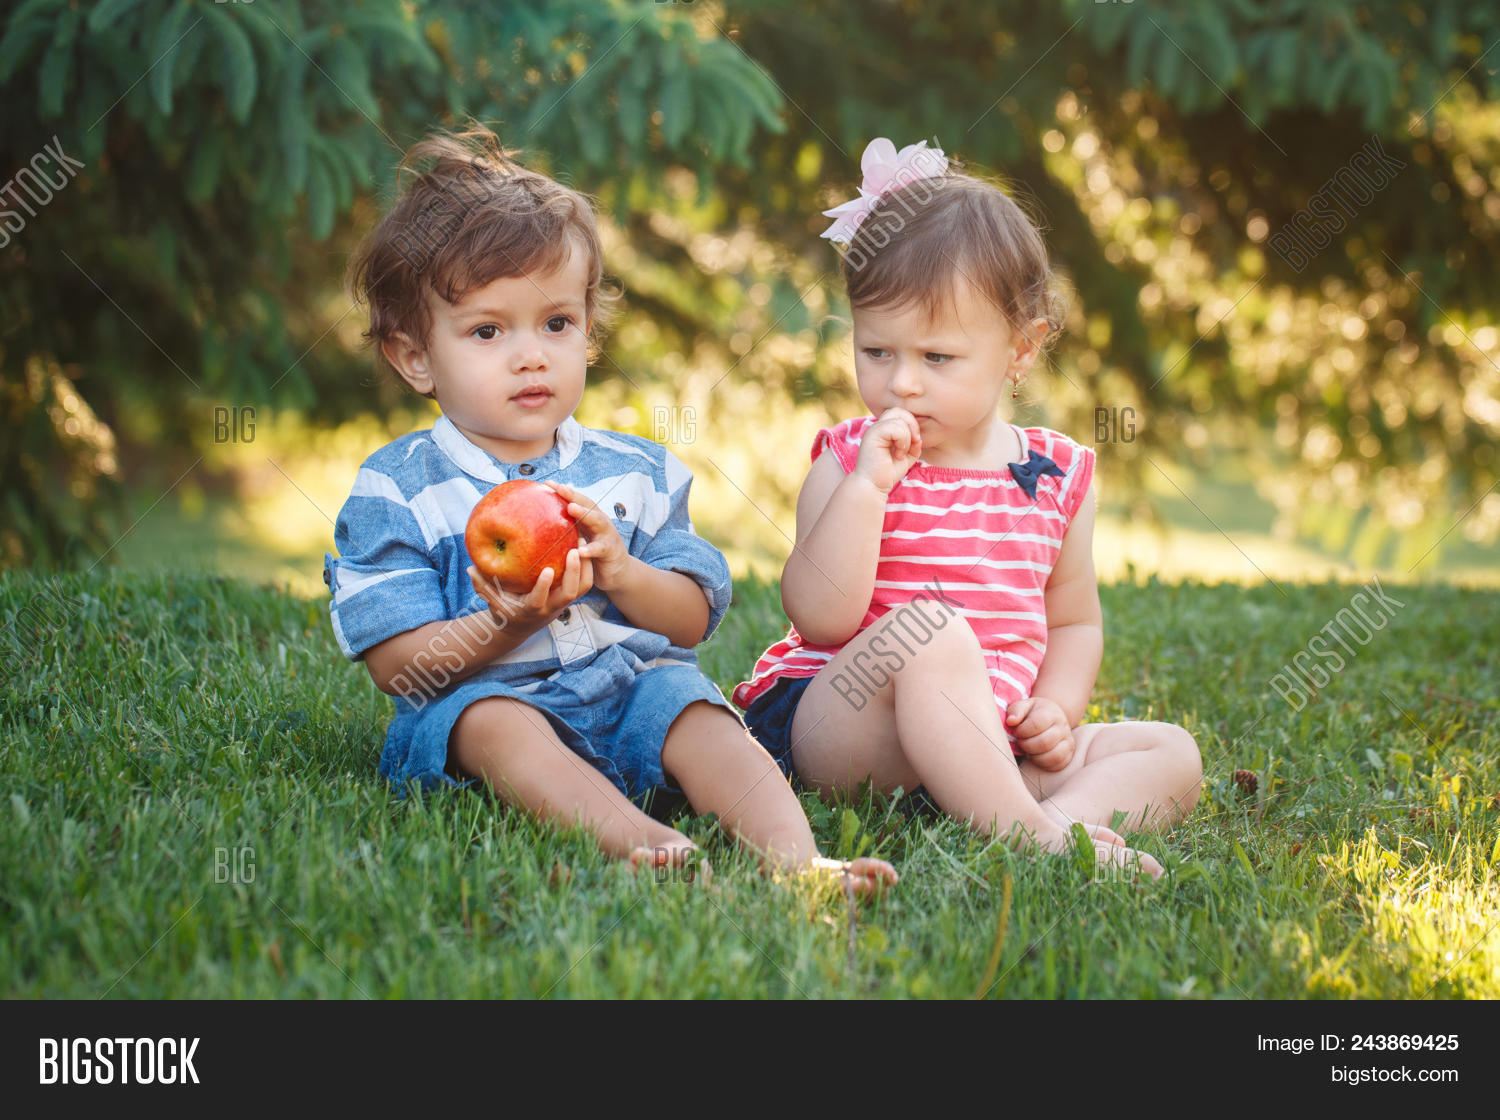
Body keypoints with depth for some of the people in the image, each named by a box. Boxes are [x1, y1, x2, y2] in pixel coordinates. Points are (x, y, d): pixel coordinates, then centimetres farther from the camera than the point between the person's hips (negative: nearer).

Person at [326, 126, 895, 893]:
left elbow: (693, 619, 9)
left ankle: (797, 861, -44)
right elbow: (400, 666, -5)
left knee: (699, 717, -25)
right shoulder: (395, 491, 2)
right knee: (499, 727, -34)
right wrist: (507, 625, -22)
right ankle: (635, 838, -55)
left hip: (629, 691, 3)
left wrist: (620, 572, -13)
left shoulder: (635, 472, 13)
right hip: (477, 700, -3)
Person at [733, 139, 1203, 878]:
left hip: (988, 742, 5)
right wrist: (866, 485, -21)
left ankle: (1066, 815, -37)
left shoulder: (1057, 475, 8)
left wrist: (1056, 709, 0)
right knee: (926, 627, -35)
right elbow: (819, 617, -15)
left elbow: (1074, 621, 19)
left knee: (1172, 757, -9)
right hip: (831, 725, -5)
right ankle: (1026, 834, -39)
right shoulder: (847, 461, -2)